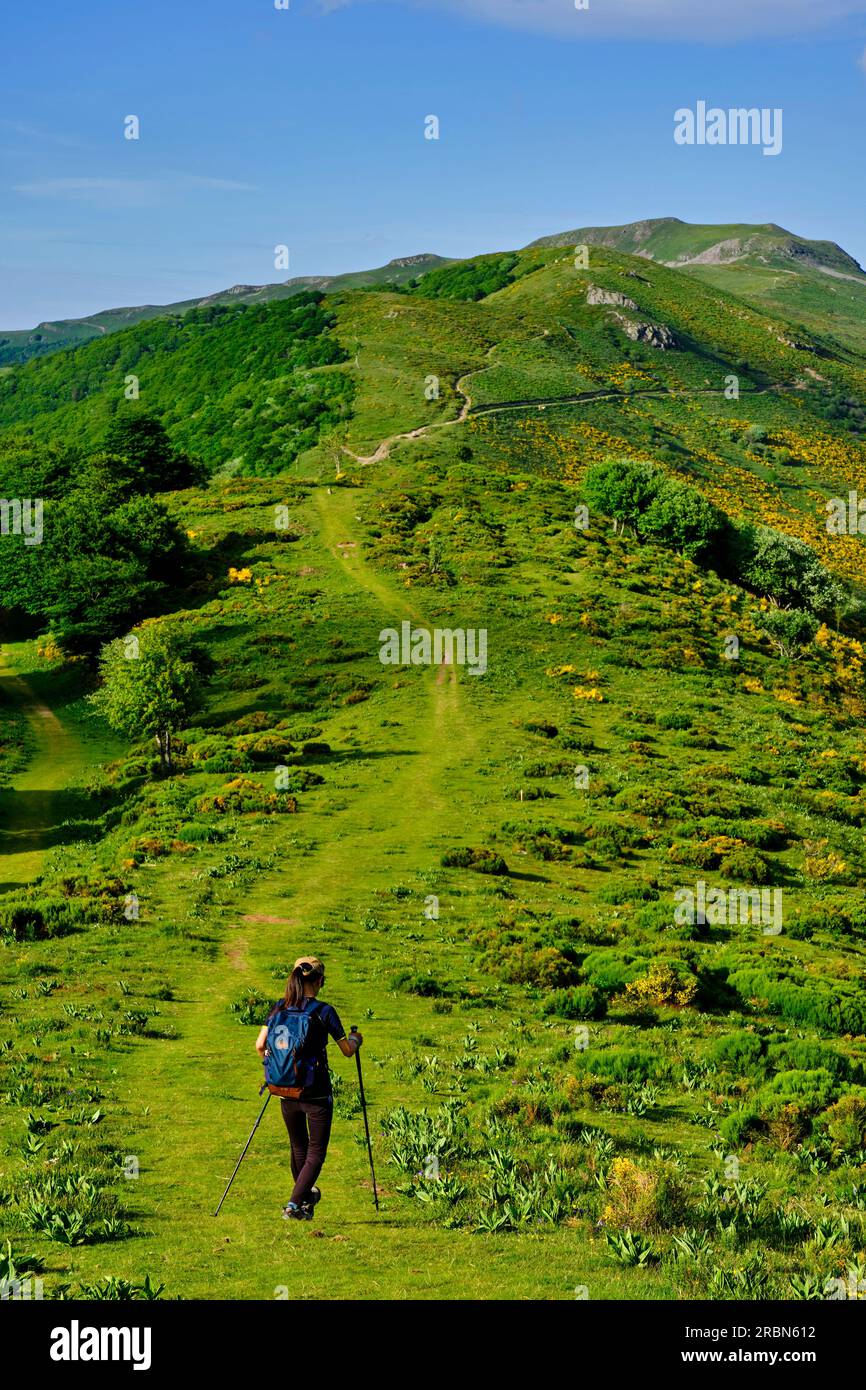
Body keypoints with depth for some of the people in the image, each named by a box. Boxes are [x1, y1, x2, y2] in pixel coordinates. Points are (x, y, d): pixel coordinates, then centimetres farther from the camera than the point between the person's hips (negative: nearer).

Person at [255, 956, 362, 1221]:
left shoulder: (280, 1007, 0)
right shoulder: (324, 1011, -11)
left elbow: (260, 1045, -2)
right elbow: (347, 1050, -5)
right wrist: (356, 1039, 18)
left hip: (286, 1090, 5)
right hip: (316, 1093, -5)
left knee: (298, 1148, 23)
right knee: (316, 1152, 6)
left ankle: (305, 1196, 41)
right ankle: (294, 1205, -8)